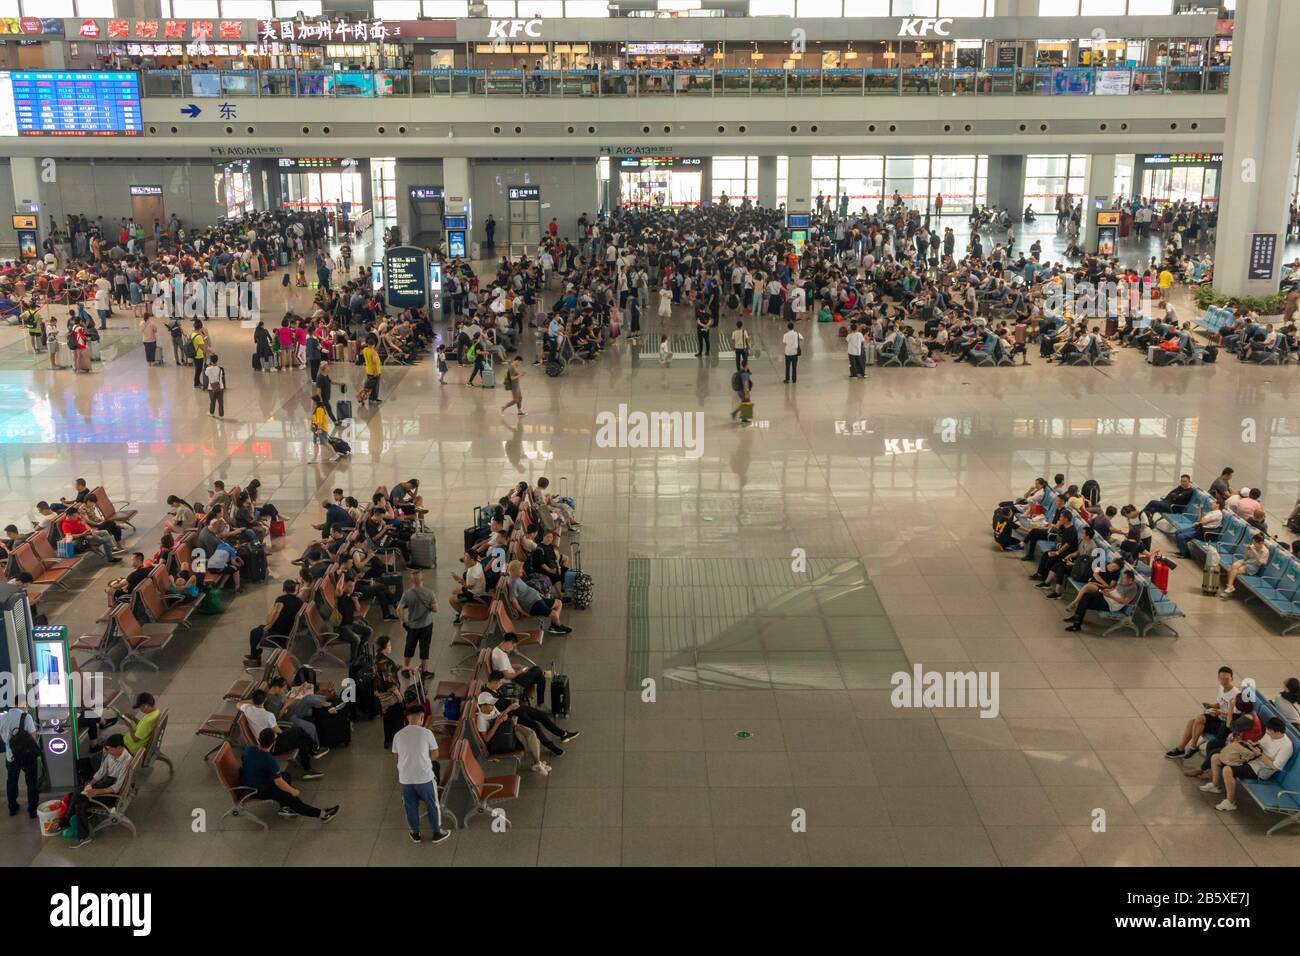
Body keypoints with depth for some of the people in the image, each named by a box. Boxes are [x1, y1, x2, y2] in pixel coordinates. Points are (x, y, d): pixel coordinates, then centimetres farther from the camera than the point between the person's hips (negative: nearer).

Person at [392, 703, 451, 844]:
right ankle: (437, 833, 26)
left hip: (405, 778, 3)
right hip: (424, 777, -3)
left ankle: (415, 834, 32)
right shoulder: (426, 733, -13)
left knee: (411, 806, 19)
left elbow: (396, 756, 9)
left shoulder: (398, 735, -4)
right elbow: (435, 755, -5)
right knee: (432, 805, 15)